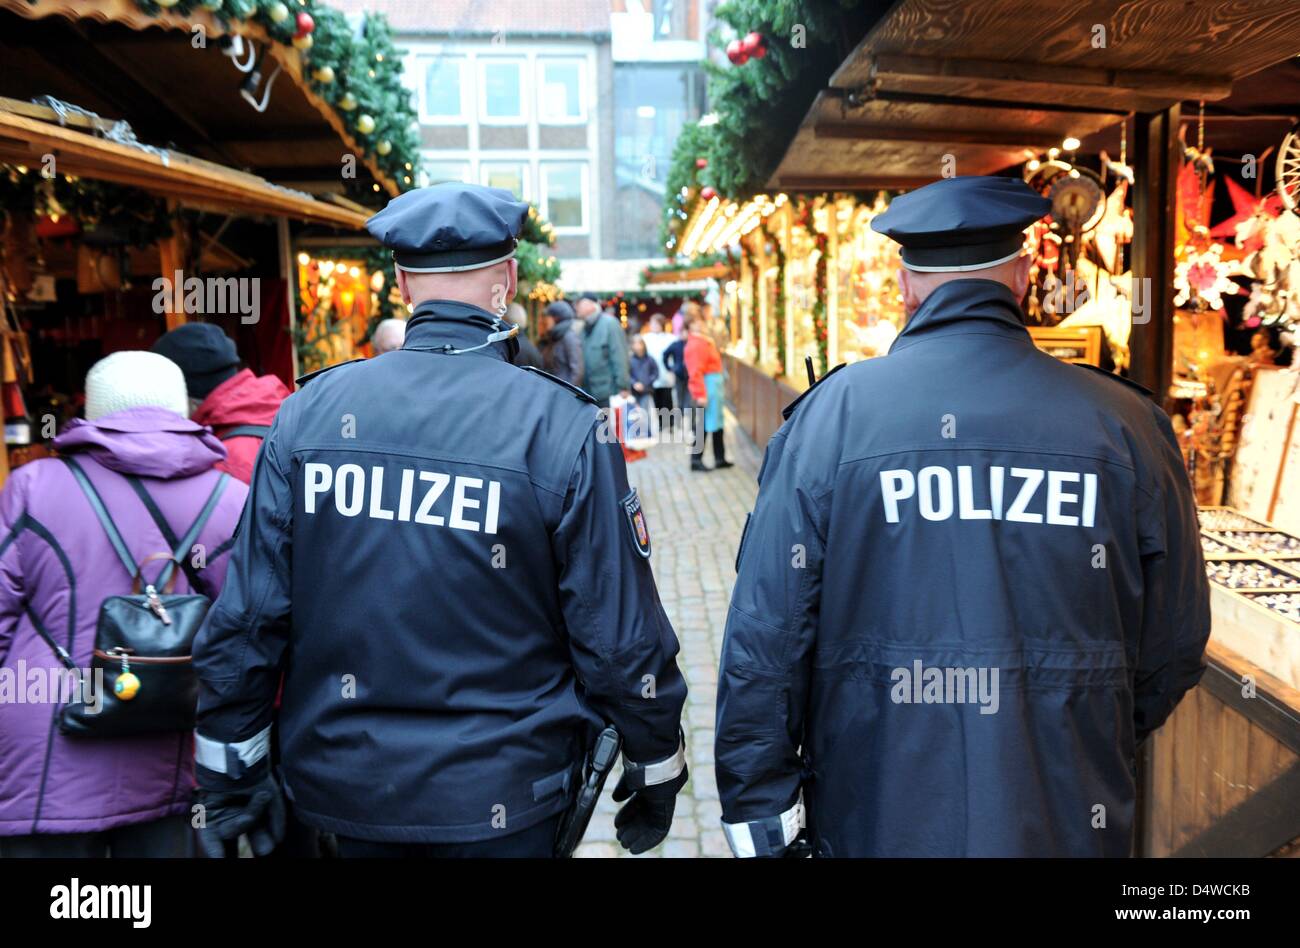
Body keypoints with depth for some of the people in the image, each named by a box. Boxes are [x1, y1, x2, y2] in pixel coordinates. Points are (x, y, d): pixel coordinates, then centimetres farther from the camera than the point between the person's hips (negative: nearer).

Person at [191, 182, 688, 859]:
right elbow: (621, 638, -13)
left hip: (344, 795, 3)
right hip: (499, 803, -3)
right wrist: (657, 772, 4)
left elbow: (245, 618, -4)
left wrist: (230, 780, 9)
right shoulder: (563, 426, -16)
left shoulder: (310, 409, -7)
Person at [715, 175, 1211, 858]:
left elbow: (765, 635, -11)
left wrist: (755, 810, 0)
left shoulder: (831, 414, -10)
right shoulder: (1126, 423, -5)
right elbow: (1174, 644, 3)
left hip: (877, 822, -1)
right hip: (1069, 825, 2)